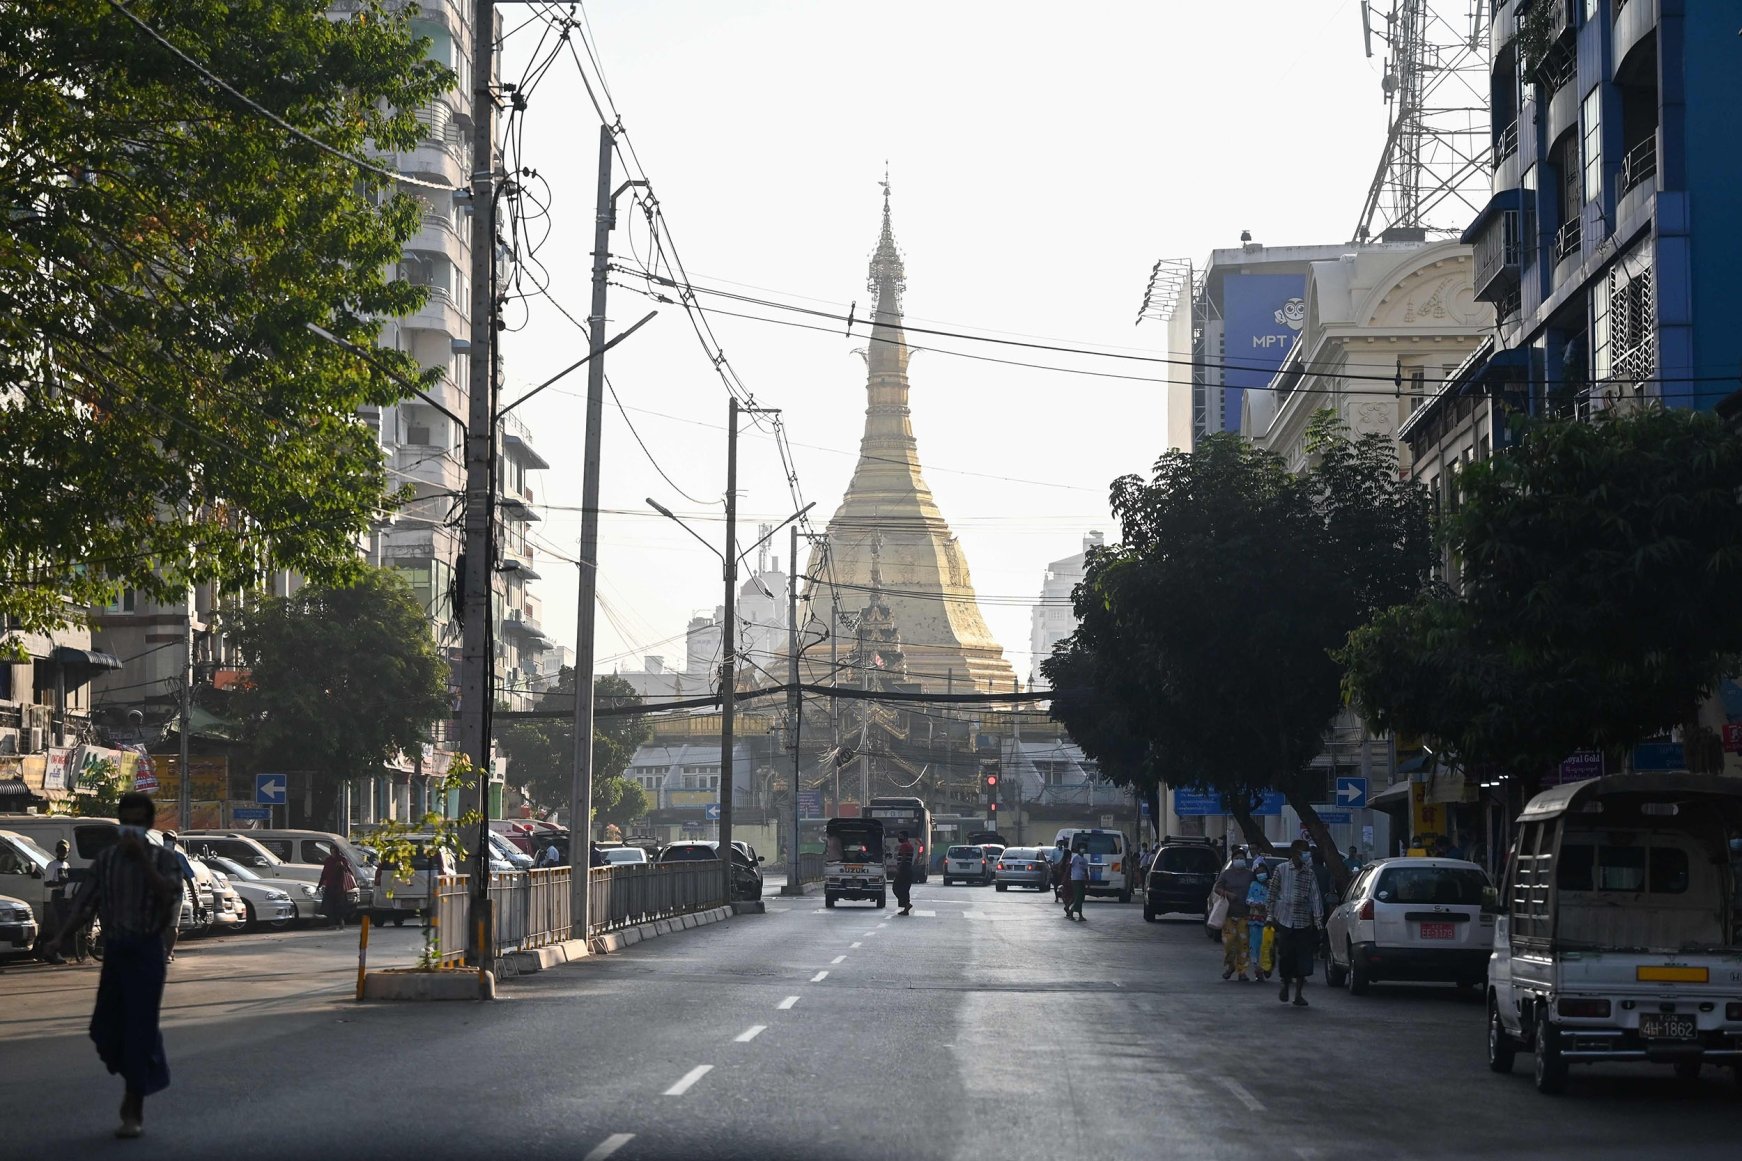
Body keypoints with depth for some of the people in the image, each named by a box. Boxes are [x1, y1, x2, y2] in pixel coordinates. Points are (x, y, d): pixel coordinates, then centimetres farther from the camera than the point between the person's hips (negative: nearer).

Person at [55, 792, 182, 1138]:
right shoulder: (105, 860, 7)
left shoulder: (163, 858, -2)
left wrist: (142, 856, -21)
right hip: (114, 949, 4)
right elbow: (85, 902, 6)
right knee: (106, 1027, 6)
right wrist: (62, 935, -7)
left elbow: (168, 895, -19)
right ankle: (137, 1083, 31)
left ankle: (135, 1112, 1)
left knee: (139, 1027, -5)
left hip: (147, 950, -4)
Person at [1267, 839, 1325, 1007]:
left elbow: (1315, 896, 1)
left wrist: (1318, 919, -6)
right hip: (1284, 919, -1)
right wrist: (1271, 915, 3)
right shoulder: (1282, 869, 1)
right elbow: (1273, 893, 6)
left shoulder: (1309, 873, 4)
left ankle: (1298, 994, 4)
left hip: (1303, 921, 1)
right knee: (1285, 955, -1)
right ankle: (1285, 985, 23)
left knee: (1303, 958, -2)